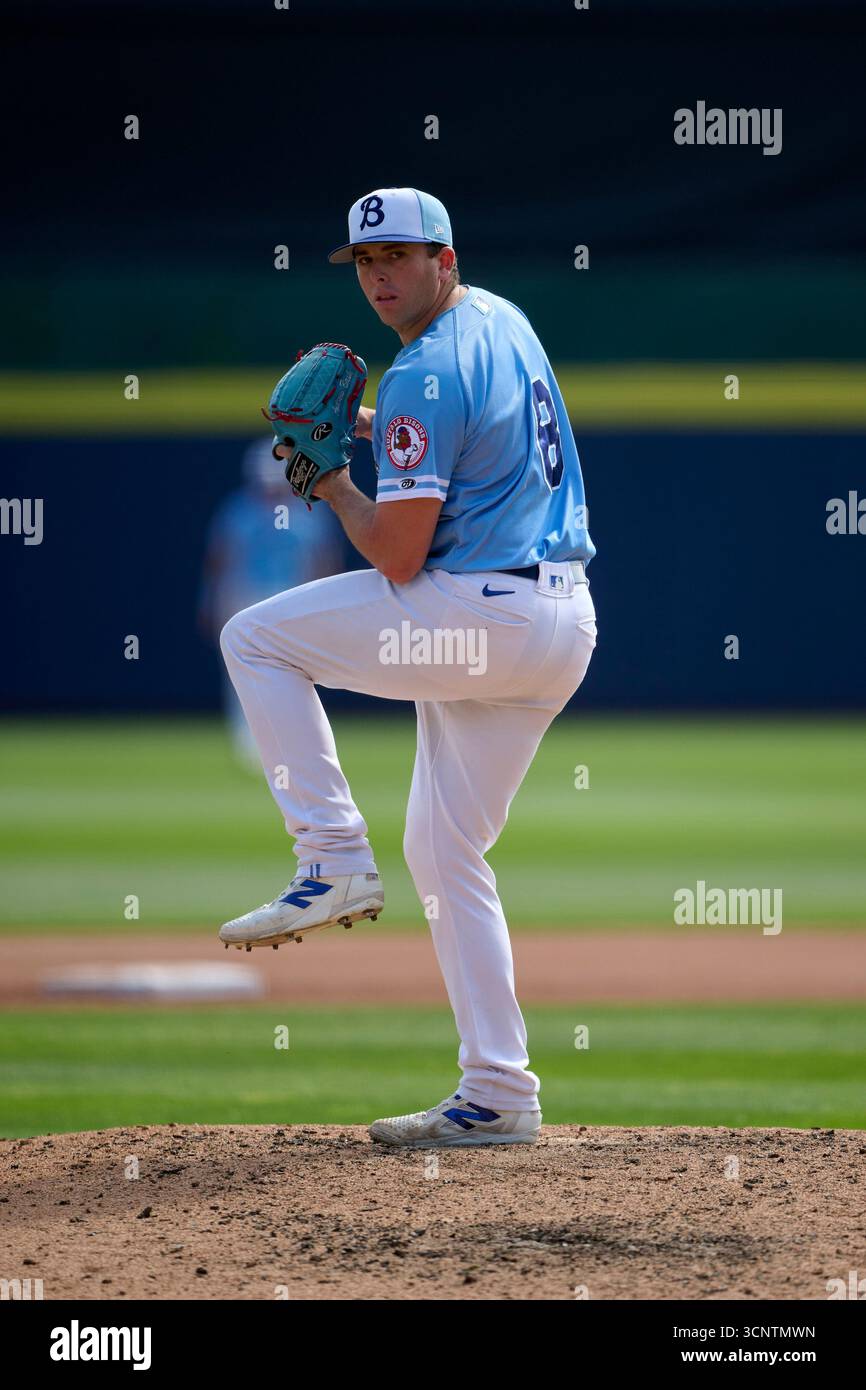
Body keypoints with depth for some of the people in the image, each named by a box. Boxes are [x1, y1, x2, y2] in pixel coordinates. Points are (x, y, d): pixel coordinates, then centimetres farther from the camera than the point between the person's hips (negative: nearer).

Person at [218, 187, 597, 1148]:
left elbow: (397, 556, -17)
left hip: (479, 616, -9)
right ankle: (498, 1095, 10)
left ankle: (333, 861, -4)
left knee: (254, 638, 2)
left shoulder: (424, 377, -16)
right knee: (444, 851, 14)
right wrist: (355, 424, 20)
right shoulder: (501, 320, 14)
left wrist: (333, 487, 0)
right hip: (563, 631, 9)